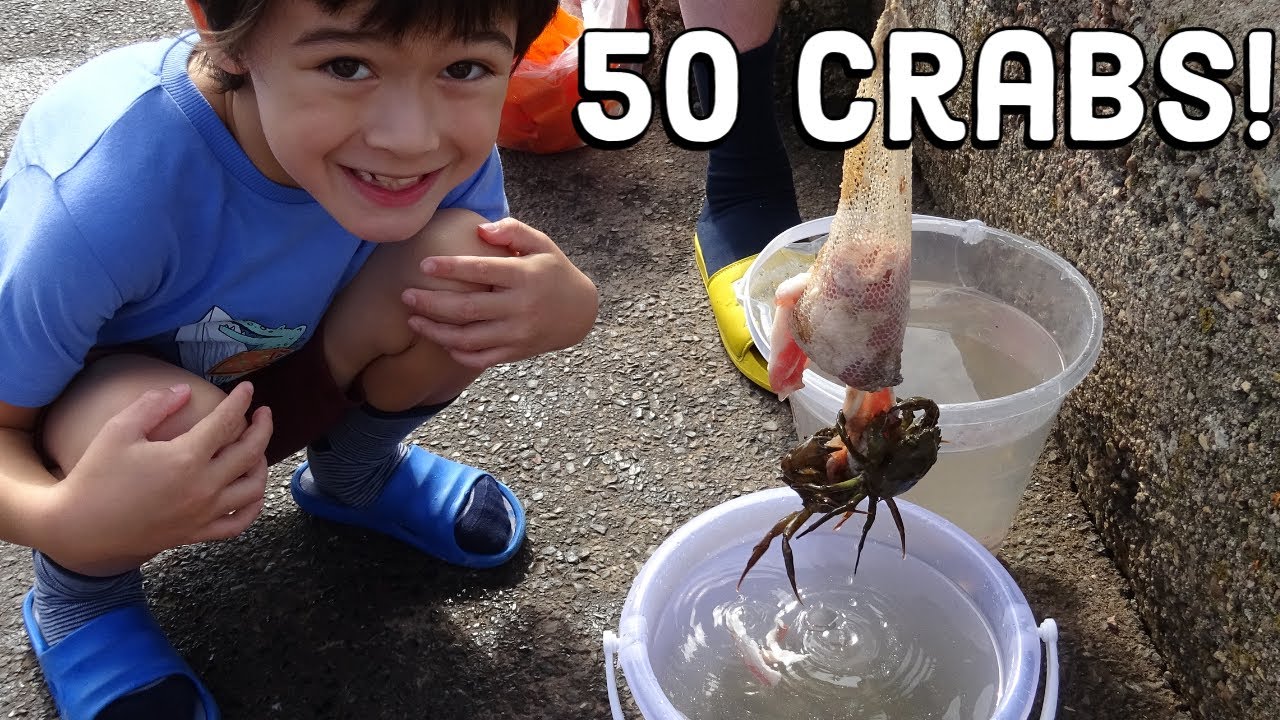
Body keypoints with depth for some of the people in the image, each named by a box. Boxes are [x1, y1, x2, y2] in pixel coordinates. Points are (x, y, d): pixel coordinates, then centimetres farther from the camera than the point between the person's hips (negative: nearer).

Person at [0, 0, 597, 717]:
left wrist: (570, 306, -31)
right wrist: (65, 521, -48)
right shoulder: (99, 196, -39)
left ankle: (351, 473, 11)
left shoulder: (449, 144, -25)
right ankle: (79, 599, 0)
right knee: (181, 415, -37)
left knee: (465, 255, -20)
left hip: (264, 378, 4)